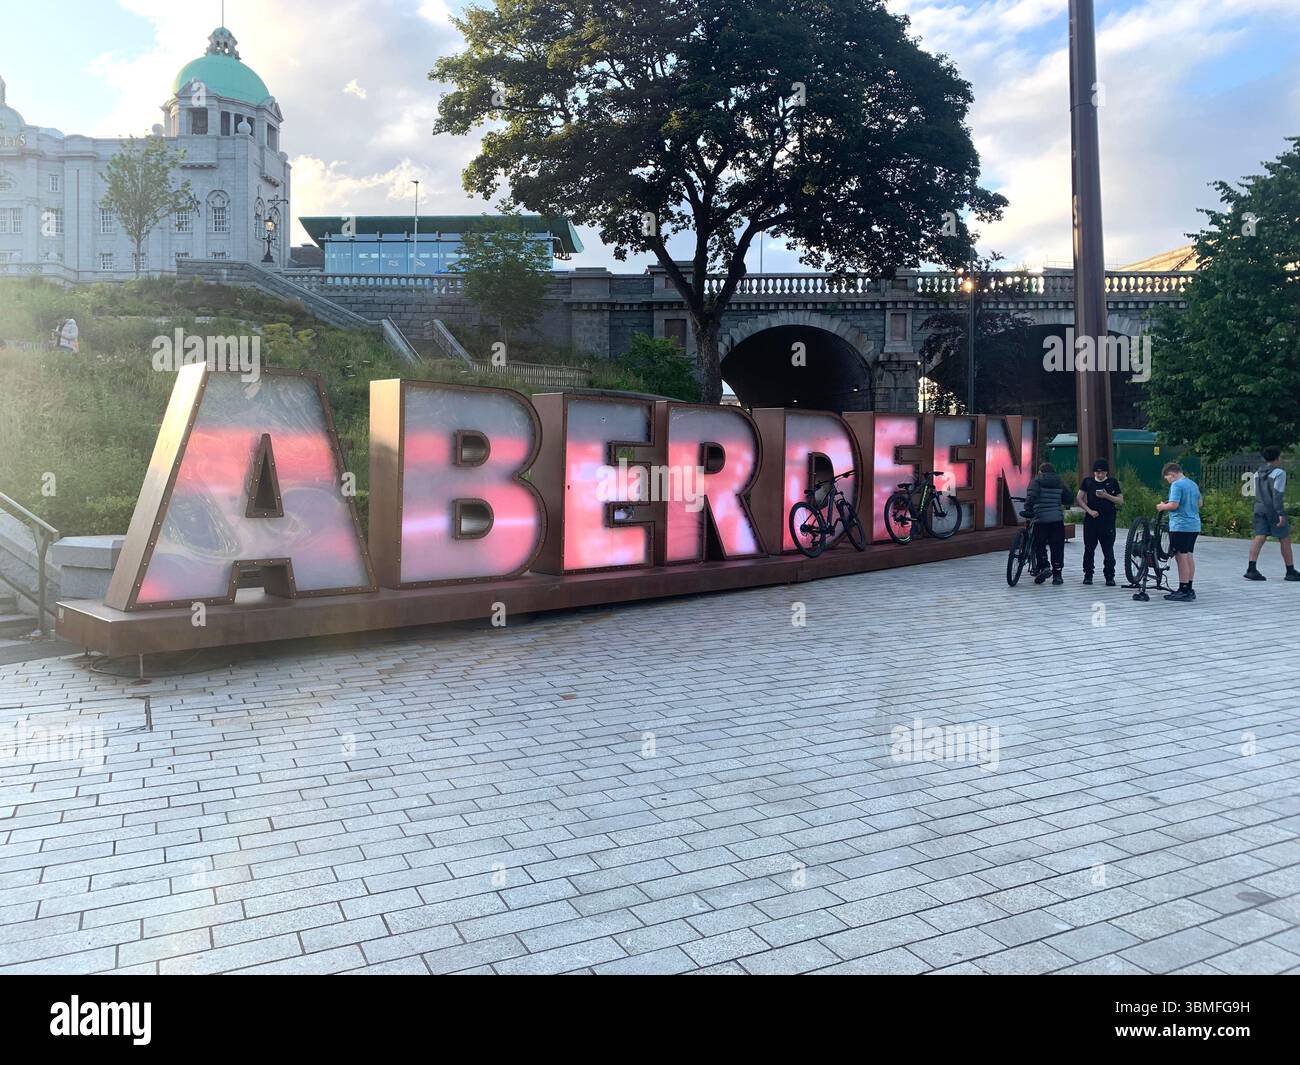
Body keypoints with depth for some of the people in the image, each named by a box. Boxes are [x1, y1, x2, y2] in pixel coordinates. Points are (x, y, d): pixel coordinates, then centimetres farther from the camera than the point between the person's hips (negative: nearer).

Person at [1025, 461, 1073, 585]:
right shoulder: (1060, 482, 11)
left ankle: (1043, 567, -9)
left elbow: (1031, 496, -15)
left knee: (1039, 545, 9)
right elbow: (1068, 500, 11)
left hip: (1041, 519, -3)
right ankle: (1057, 575, 8)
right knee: (1057, 547, 8)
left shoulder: (1036, 481, -1)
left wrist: (1028, 510, -5)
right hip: (1057, 519, 3)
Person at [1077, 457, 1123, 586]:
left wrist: (1107, 496, -12)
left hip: (1108, 521, -1)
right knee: (1089, 548, 6)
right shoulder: (1087, 482, 7)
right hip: (1091, 519, 1)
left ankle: (1110, 577, 6)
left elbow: (1121, 501, 4)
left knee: (1108, 550, -1)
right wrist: (1089, 510, -9)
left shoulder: (1113, 482, 5)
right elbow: (1079, 499, 6)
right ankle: (1088, 574, 17)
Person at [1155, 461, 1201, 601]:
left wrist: (1162, 506, -2)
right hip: (1194, 526, 9)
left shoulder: (1176, 485, -13)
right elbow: (1199, 503, 23)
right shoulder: (1193, 484, 15)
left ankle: (1183, 591, -4)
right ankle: (1189, 589, 19)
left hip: (1180, 526, -9)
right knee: (1188, 556, 14)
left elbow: (1173, 505, -20)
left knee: (1181, 557, -5)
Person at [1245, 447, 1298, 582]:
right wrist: (1281, 514, -20)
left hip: (1259, 509, 6)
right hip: (1274, 510, -6)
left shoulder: (1258, 473, 13)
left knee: (1259, 538, -2)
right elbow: (1277, 494, -17)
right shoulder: (1279, 472, -9)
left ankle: (1251, 569, -16)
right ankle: (1290, 571, 11)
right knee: (1285, 539, 5)